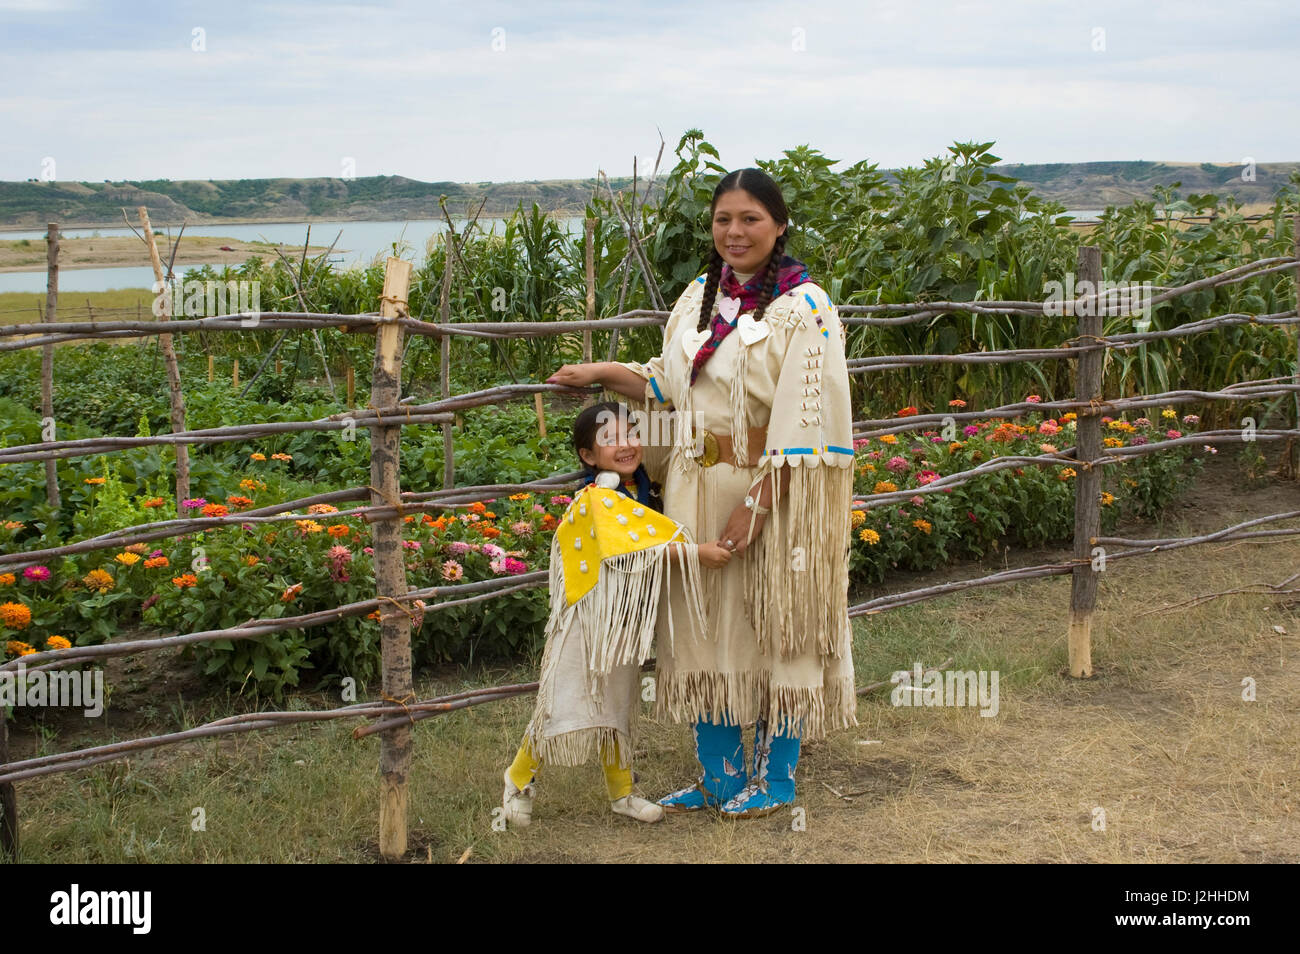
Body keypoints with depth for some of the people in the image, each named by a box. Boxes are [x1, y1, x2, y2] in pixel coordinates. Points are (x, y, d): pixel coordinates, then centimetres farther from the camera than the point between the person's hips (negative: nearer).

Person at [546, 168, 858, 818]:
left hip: (773, 490, -6)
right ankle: (720, 775, 24)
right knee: (707, 624, 11)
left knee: (775, 624, 5)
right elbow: (671, 389, 18)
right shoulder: (699, 298, 10)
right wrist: (605, 374, 5)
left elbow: (802, 421, -16)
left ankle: (776, 778, 21)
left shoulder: (803, 307, -11)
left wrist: (757, 503, -21)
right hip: (698, 488, 6)